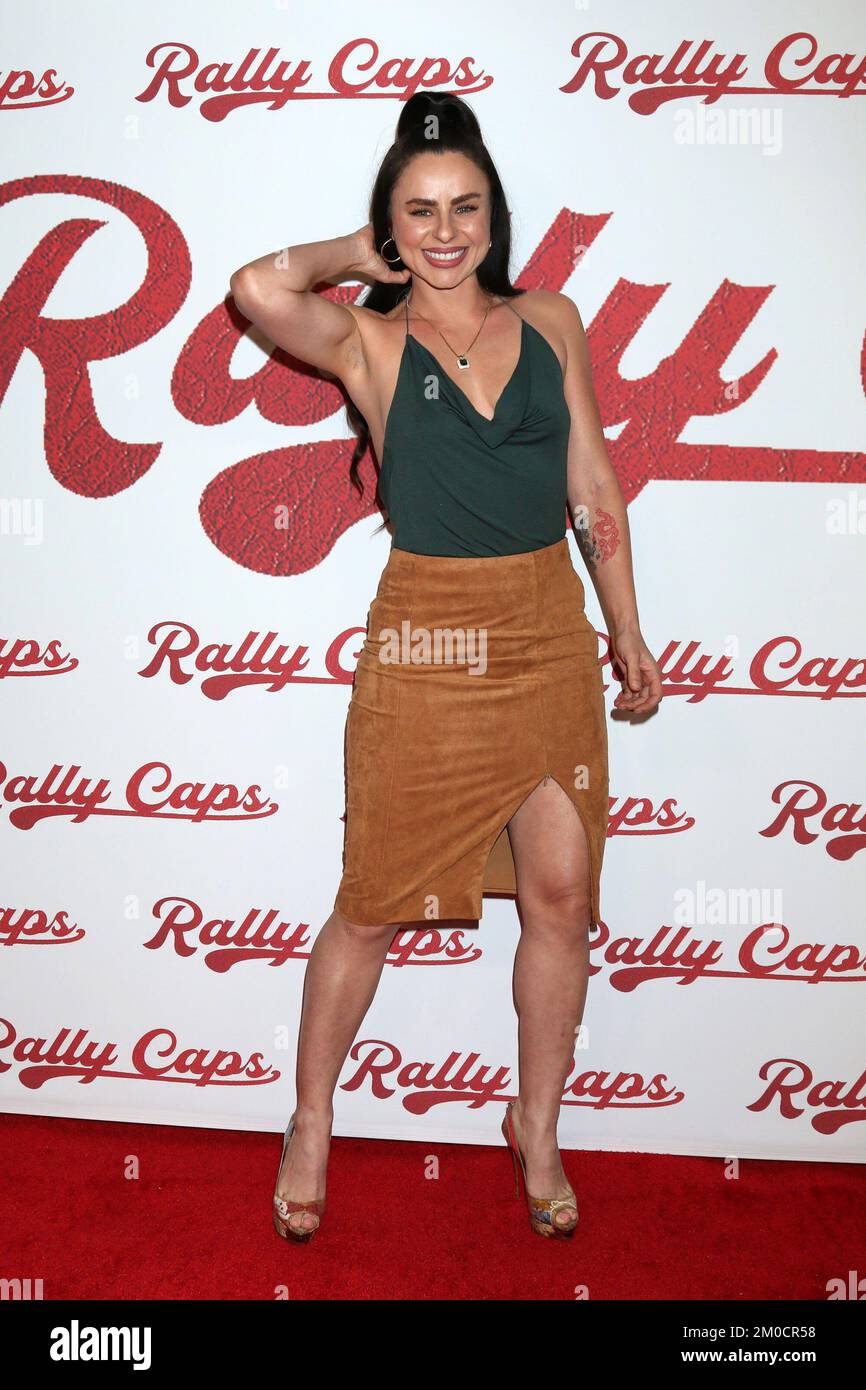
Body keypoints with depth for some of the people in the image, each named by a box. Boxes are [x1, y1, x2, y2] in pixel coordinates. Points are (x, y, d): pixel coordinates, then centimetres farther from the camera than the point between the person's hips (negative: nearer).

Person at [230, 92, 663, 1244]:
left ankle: (536, 1128, 31)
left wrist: (627, 632, 10)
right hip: (426, 645, -3)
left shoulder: (551, 321, 9)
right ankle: (311, 1127, 30)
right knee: (375, 903, 7)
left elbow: (592, 486, 10)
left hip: (552, 633, 4)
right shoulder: (369, 342, 0)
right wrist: (361, 254, -1)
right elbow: (258, 286, -20)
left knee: (560, 896, 8)